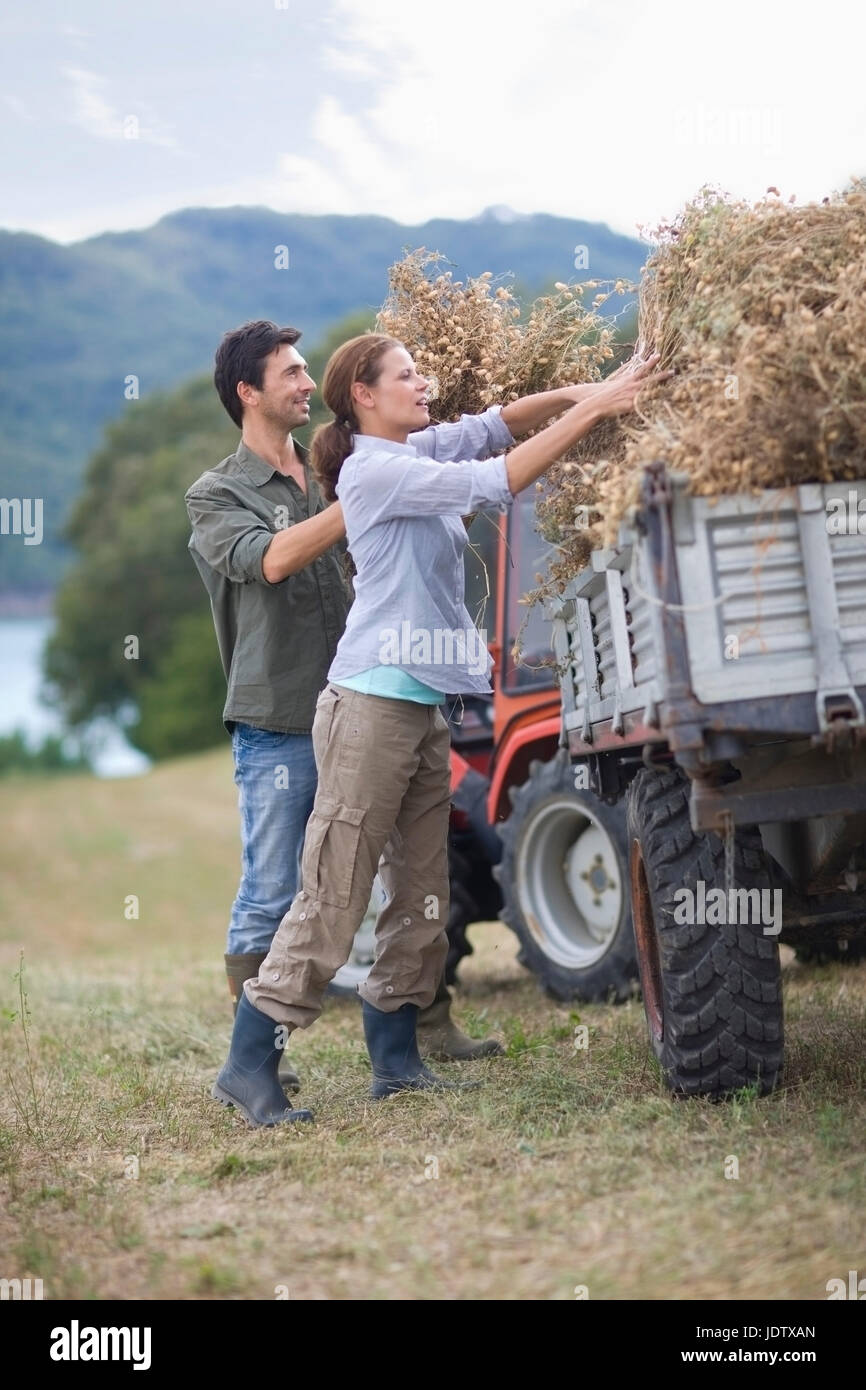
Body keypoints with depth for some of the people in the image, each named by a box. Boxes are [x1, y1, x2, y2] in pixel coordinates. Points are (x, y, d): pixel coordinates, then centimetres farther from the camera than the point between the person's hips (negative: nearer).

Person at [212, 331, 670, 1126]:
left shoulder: (418, 451, 13)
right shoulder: (375, 469, -12)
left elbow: (498, 423, 15)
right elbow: (498, 482, -18)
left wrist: (573, 394, -3)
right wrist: (593, 409, -17)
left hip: (424, 704, 9)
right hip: (373, 700, -9)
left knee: (422, 894, 11)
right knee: (334, 895, -8)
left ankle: (395, 1059, 18)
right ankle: (249, 1065, -2)